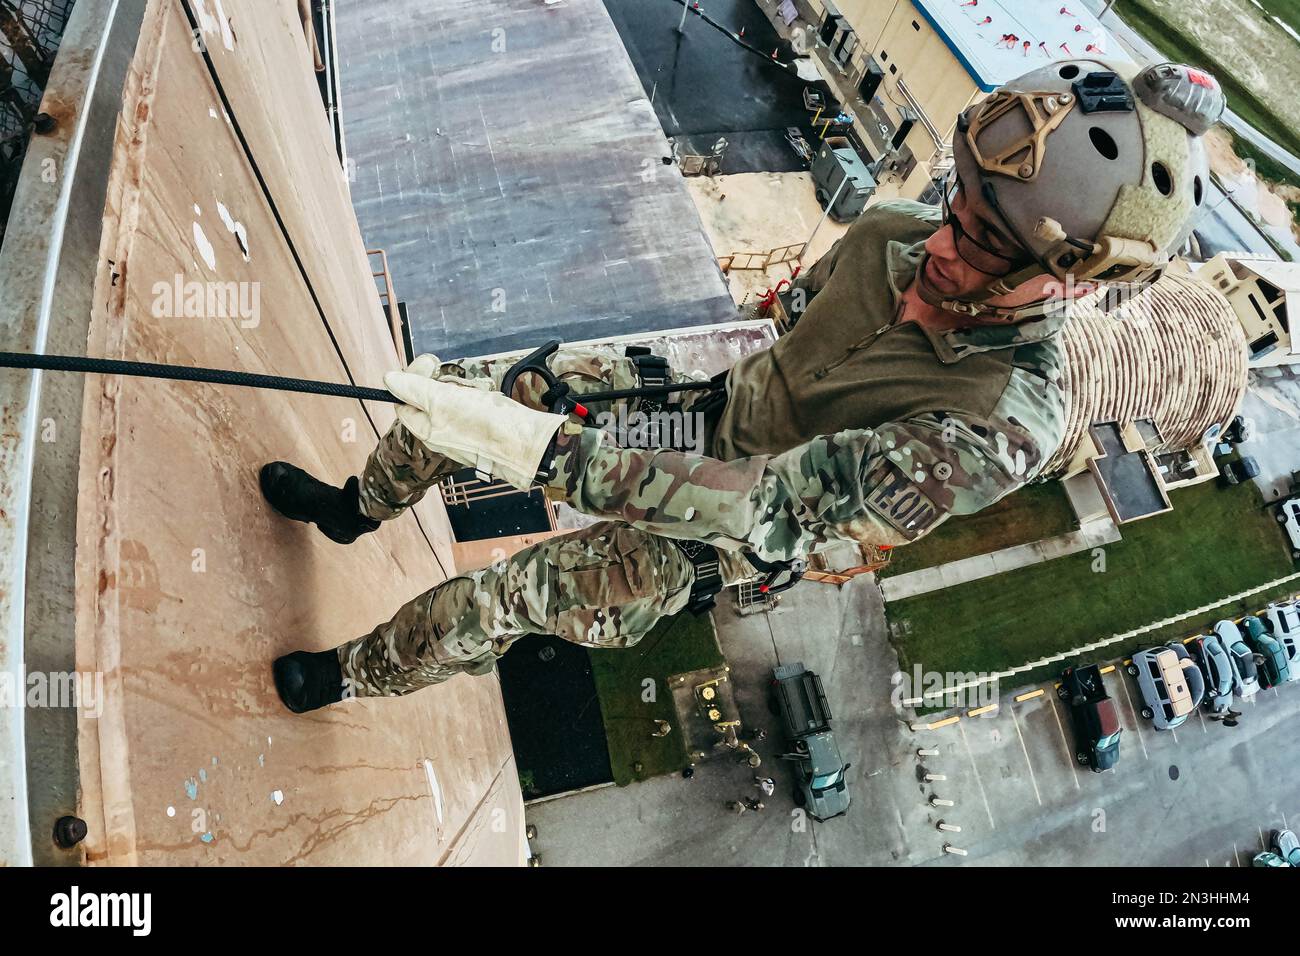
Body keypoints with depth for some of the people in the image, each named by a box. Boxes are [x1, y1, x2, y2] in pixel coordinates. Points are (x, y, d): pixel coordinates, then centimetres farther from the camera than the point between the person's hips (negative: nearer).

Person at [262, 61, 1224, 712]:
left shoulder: (1000, 427, -33)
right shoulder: (896, 234, -14)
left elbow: (759, 508, -38)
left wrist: (541, 447, -43)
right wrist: (635, 365, 1)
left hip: (706, 536, -5)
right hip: (710, 409, 6)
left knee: (490, 604, -4)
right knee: (449, 389, 5)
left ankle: (351, 674, 34)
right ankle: (358, 509, 40)